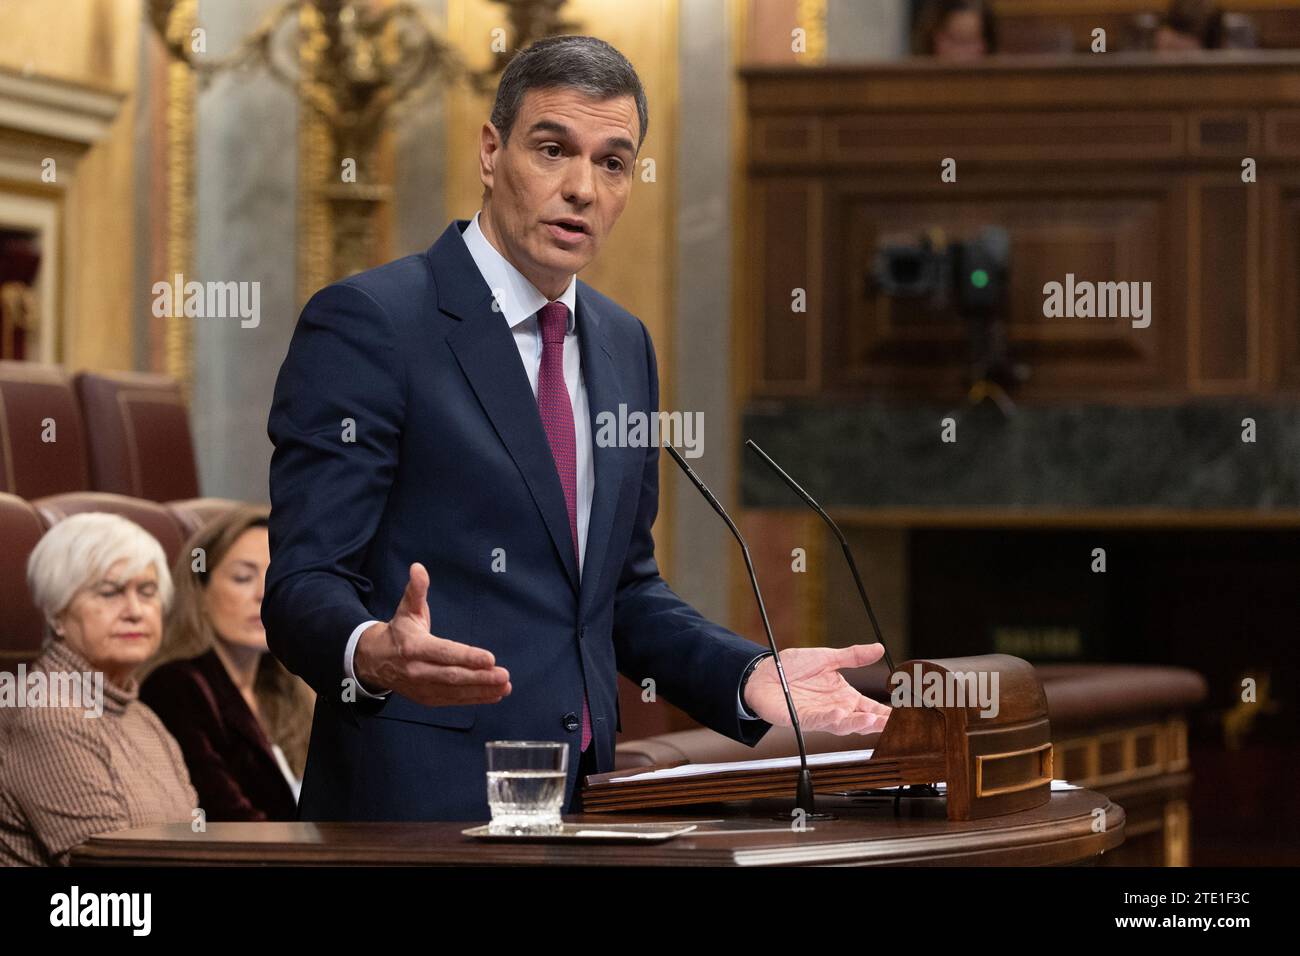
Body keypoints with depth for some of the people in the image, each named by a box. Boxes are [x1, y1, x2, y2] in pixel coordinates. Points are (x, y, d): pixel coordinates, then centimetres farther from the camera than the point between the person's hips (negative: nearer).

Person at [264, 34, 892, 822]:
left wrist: (751, 676, 3)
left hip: (582, 793, 7)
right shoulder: (366, 323, -10)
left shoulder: (624, 346, 13)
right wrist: (375, 656, -35)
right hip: (419, 792, -6)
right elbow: (302, 584, -14)